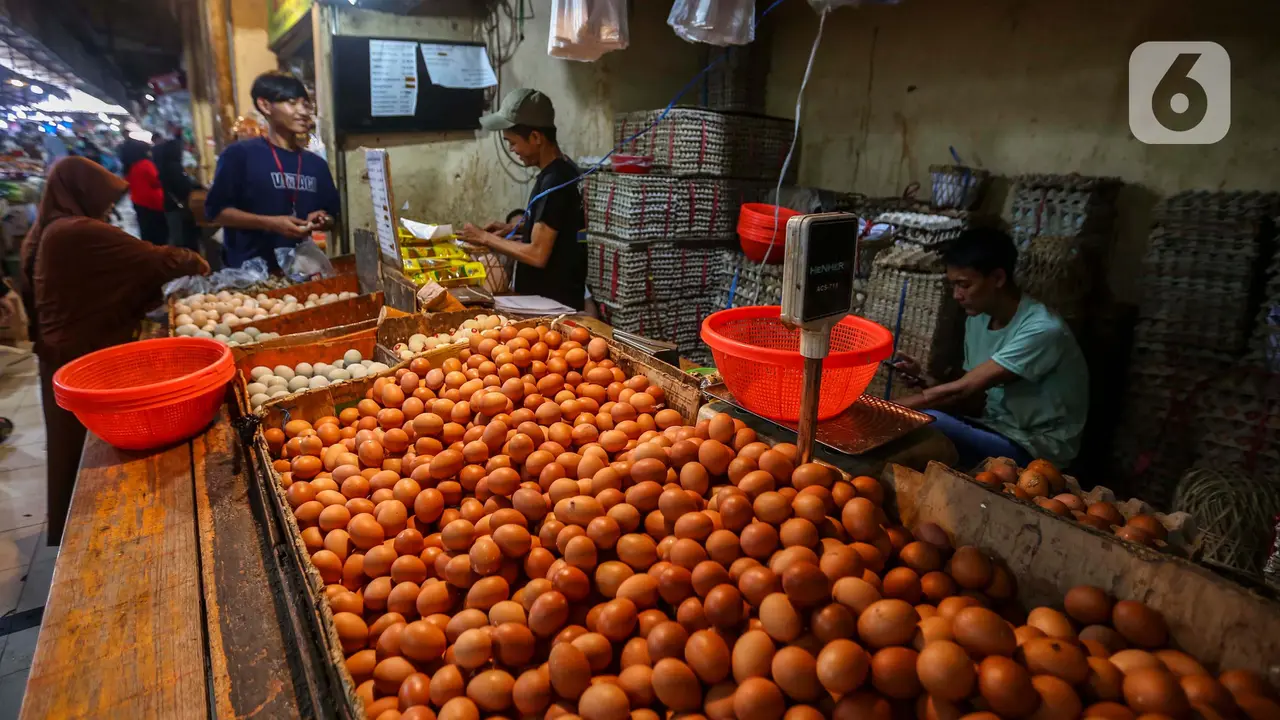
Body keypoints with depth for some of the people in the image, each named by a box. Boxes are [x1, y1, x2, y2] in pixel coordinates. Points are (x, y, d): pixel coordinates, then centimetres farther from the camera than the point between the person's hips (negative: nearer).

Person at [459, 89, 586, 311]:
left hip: (553, 303, -9)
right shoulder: (562, 170, 7)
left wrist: (485, 238, -12)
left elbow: (538, 254, -24)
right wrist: (515, 227, 9)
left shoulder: (554, 181, -22)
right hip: (552, 297, 9)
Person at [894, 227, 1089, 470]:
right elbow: (976, 398, 7)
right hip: (995, 430, 7)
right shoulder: (977, 319, 2)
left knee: (930, 423, -28)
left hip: (1037, 451, -7)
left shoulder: (1042, 330, -23)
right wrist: (924, 379, -11)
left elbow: (963, 390, -28)